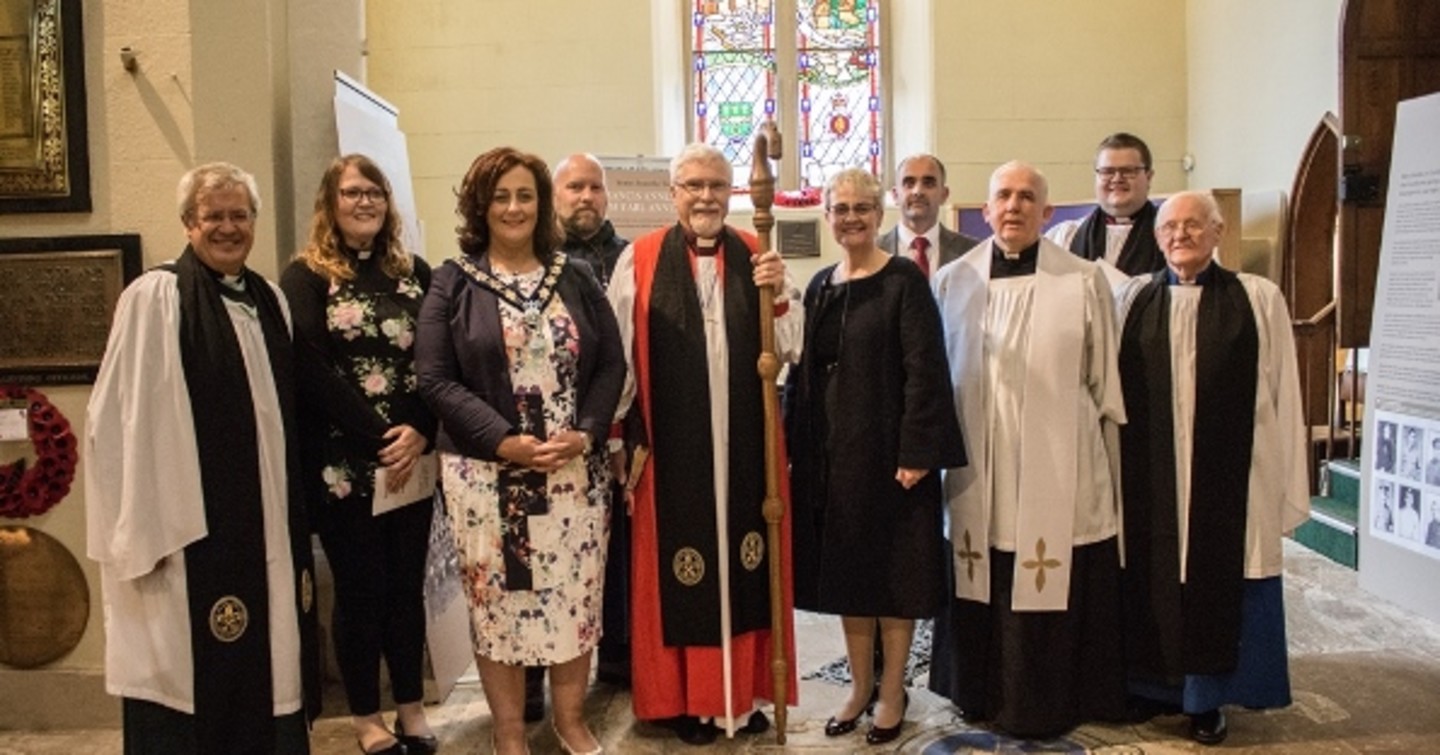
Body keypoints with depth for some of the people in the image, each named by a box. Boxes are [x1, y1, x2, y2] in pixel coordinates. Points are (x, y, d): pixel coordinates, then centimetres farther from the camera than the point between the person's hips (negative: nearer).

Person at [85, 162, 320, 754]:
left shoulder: (270, 300, 11)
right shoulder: (154, 297, -10)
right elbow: (124, 421, -13)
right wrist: (142, 532, -16)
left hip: (266, 523, 6)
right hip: (190, 525, -6)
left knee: (264, 662, 15)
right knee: (196, 670, 4)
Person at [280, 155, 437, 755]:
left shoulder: (414, 273, 10)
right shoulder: (305, 277, -1)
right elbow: (311, 372, -11)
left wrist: (419, 432, -12)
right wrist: (379, 439, -15)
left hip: (412, 458, 3)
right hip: (343, 462, -3)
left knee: (408, 583, 10)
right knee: (360, 587, 5)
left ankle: (411, 705, 25)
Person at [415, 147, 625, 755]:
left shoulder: (576, 279, 7)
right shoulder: (452, 283, 0)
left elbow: (611, 365, 5)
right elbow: (435, 378, -6)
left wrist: (586, 433, -11)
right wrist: (504, 440, -16)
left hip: (574, 469, 2)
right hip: (487, 473, -2)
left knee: (576, 595, 8)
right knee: (498, 601, 6)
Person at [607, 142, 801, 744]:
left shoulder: (755, 256, 6)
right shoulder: (640, 260, -2)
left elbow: (789, 350, 5)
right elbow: (619, 354, 0)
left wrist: (780, 297, -12)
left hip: (745, 444, 2)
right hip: (672, 446, -2)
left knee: (745, 560, 10)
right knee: (680, 568, 7)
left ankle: (746, 690, 26)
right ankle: (684, 697, 23)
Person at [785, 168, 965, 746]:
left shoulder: (904, 281, -7)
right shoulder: (821, 287, 10)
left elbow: (925, 370, -12)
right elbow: (805, 371, 12)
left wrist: (917, 452, -18)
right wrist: (795, 447, 7)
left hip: (888, 447, -5)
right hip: (829, 450, 6)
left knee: (892, 568, 5)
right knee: (845, 567, 12)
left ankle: (892, 691, 20)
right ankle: (861, 685, 26)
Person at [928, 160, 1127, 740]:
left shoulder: (1084, 282, 0)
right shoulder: (952, 282, 6)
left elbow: (1106, 383, 4)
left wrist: (1109, 467, 6)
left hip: (1058, 471, -2)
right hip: (978, 472, 2)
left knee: (1051, 591, 4)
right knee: (980, 590, 10)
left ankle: (1045, 704, 22)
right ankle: (981, 693, 28)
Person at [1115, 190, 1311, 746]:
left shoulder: (1258, 299, 0)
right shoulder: (1134, 299, 5)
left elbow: (1282, 397, 0)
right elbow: (1111, 389, 5)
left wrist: (1285, 485, -2)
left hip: (1227, 476, -1)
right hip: (1149, 477, 2)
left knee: (1217, 583, 7)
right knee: (1152, 581, 10)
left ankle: (1207, 697, 22)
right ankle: (1153, 684, 26)